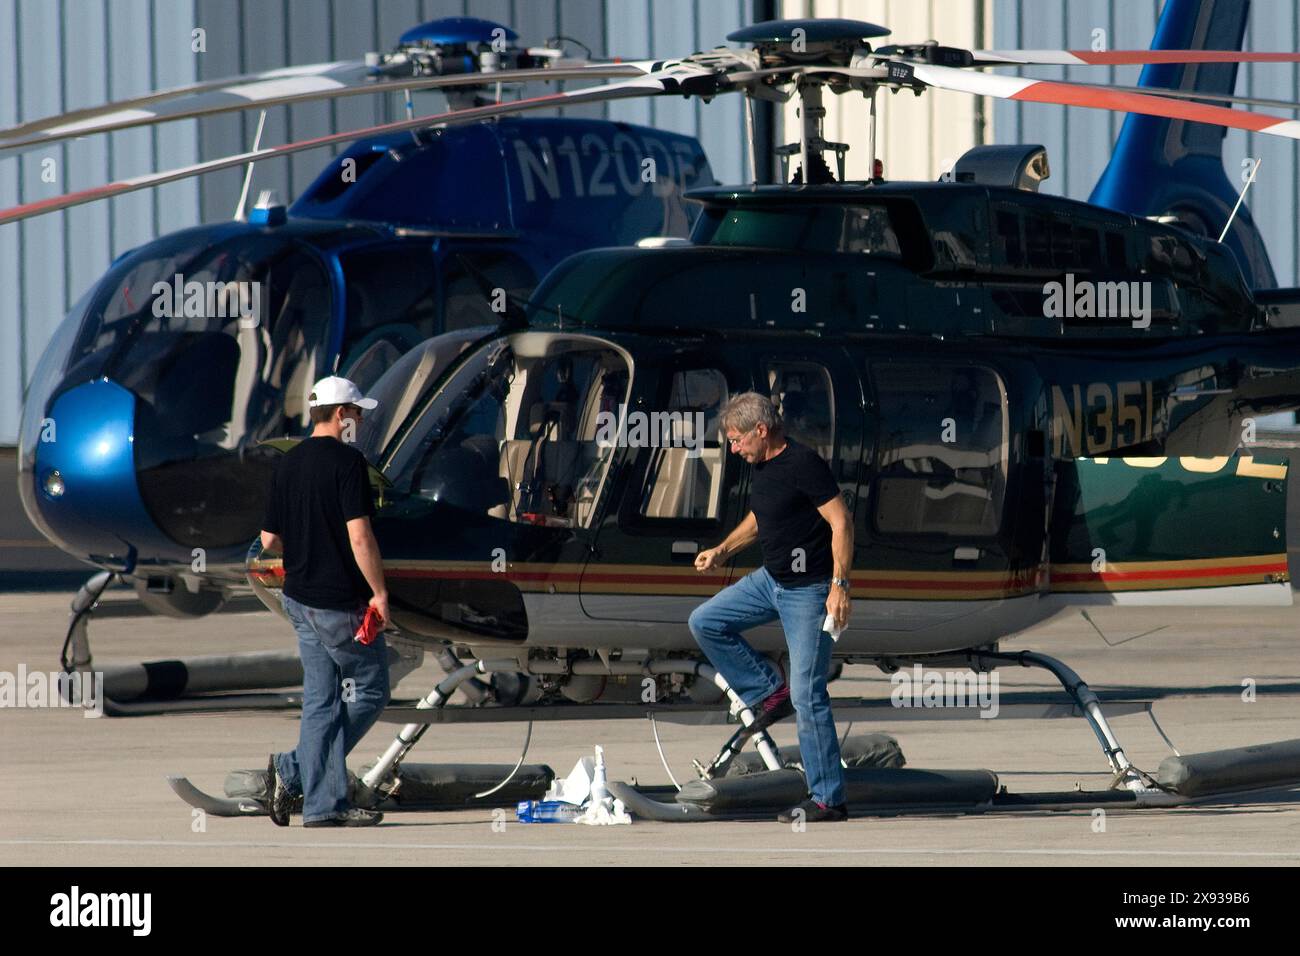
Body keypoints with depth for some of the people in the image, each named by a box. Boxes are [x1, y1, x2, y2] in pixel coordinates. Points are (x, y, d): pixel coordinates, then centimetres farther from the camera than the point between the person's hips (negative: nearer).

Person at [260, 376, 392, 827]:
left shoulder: (286, 465, 9)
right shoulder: (347, 461, -14)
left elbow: (269, 539, 12)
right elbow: (360, 536, -21)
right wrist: (379, 592, -14)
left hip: (299, 598, 8)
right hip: (341, 602, -8)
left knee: (321, 701, 8)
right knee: (369, 692, 4)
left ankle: (324, 804, 5)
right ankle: (293, 769, -5)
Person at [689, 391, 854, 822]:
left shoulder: (803, 464, -20)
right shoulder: (762, 465, 8)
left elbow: (840, 521, -22)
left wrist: (839, 585, -28)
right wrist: (722, 550, 16)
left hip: (809, 590, -9)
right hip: (770, 580, 9)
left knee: (807, 694, -10)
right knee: (705, 622, 9)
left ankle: (829, 799, -5)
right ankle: (768, 694, 14)